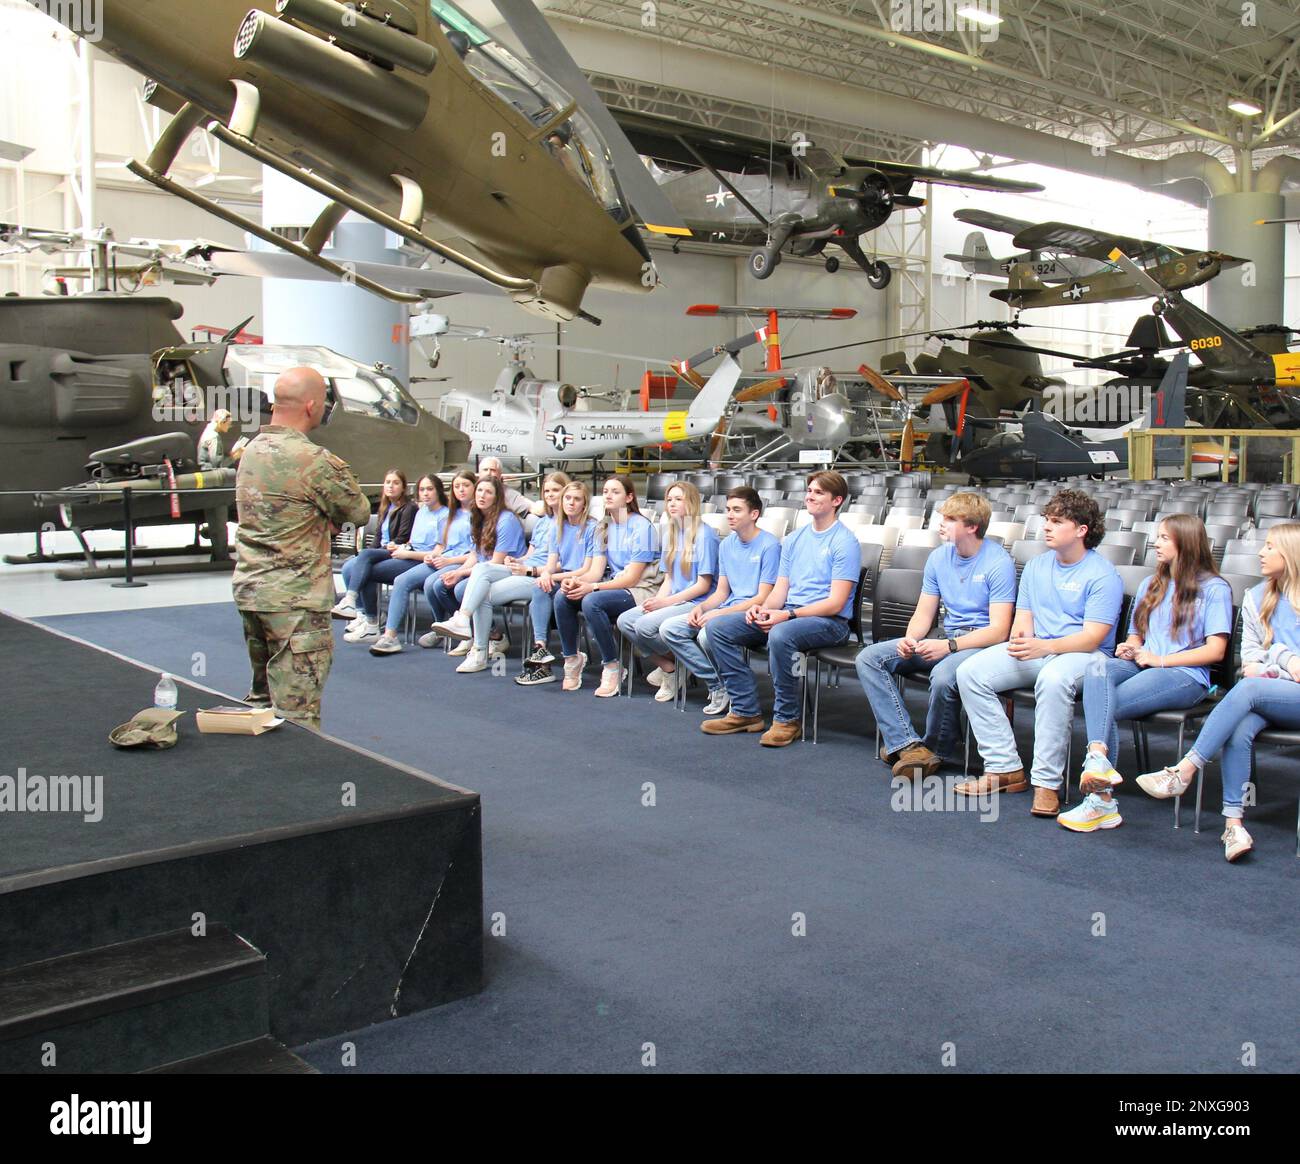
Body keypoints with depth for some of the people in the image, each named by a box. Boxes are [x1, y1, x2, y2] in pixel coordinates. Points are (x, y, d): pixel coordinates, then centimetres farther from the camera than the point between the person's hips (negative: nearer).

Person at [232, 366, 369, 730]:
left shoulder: (251, 450, 9)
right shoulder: (315, 461, -17)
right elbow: (360, 513, -6)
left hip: (250, 591, 9)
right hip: (296, 601, -8)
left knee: (261, 699, 19)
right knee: (297, 715, -4)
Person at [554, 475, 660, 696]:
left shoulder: (641, 527, -10)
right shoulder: (603, 527, 13)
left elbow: (632, 578, -15)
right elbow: (596, 570, 7)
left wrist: (592, 587, -24)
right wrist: (577, 581, -16)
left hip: (641, 590, -7)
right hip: (615, 586, 7)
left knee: (591, 601, -33)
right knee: (563, 596, -16)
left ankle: (612, 667, -18)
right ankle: (572, 659, -2)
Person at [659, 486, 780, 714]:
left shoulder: (769, 545, -9)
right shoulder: (727, 544, 14)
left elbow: (762, 598, -14)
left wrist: (719, 613, -19)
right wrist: (701, 607, -4)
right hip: (727, 609, 8)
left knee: (707, 635, -34)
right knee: (668, 629, -7)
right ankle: (716, 685, -6)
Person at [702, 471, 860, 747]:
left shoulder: (845, 542, -6)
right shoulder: (794, 539, 17)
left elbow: (835, 603, -14)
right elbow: (780, 589, 15)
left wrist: (787, 615, -23)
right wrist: (763, 609, -9)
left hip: (829, 621, -7)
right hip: (787, 614, 8)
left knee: (780, 634, -39)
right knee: (718, 628, -8)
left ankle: (787, 719, -19)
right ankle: (745, 712, -5)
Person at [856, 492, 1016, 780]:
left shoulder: (999, 562, -11)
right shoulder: (939, 557, 9)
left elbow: (999, 630, -17)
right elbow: (924, 612, 12)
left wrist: (949, 646, -28)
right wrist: (910, 640, -11)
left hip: (983, 644, -7)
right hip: (946, 640, 7)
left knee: (943, 675, -40)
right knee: (868, 658, -9)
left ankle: (935, 752, -11)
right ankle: (909, 745, -22)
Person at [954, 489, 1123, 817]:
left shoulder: (1102, 575, -7)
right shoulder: (1037, 566, 14)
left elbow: (1092, 638, -16)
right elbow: (1023, 618, 13)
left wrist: (1044, 646, -31)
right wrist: (1021, 638, -13)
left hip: (1082, 654, -7)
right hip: (1036, 650, 7)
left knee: (1053, 679, -41)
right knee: (970, 672, -15)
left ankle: (1047, 783, -33)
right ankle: (1005, 768, -12)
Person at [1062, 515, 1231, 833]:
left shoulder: (1214, 589, 5)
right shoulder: (1150, 585, 27)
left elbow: (1215, 651, -3)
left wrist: (1160, 659, -10)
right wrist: (1130, 649, 4)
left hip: (1185, 675, -5)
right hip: (1141, 666, 5)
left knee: (1104, 706, -30)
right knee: (1098, 665, -32)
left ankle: (1101, 802, -32)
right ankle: (1098, 758, -48)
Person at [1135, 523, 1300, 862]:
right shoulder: (1256, 597, 19)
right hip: (1268, 696, 4)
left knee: (1247, 689, -34)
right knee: (1239, 729, -31)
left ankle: (1184, 770, -37)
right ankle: (1234, 824, -34)